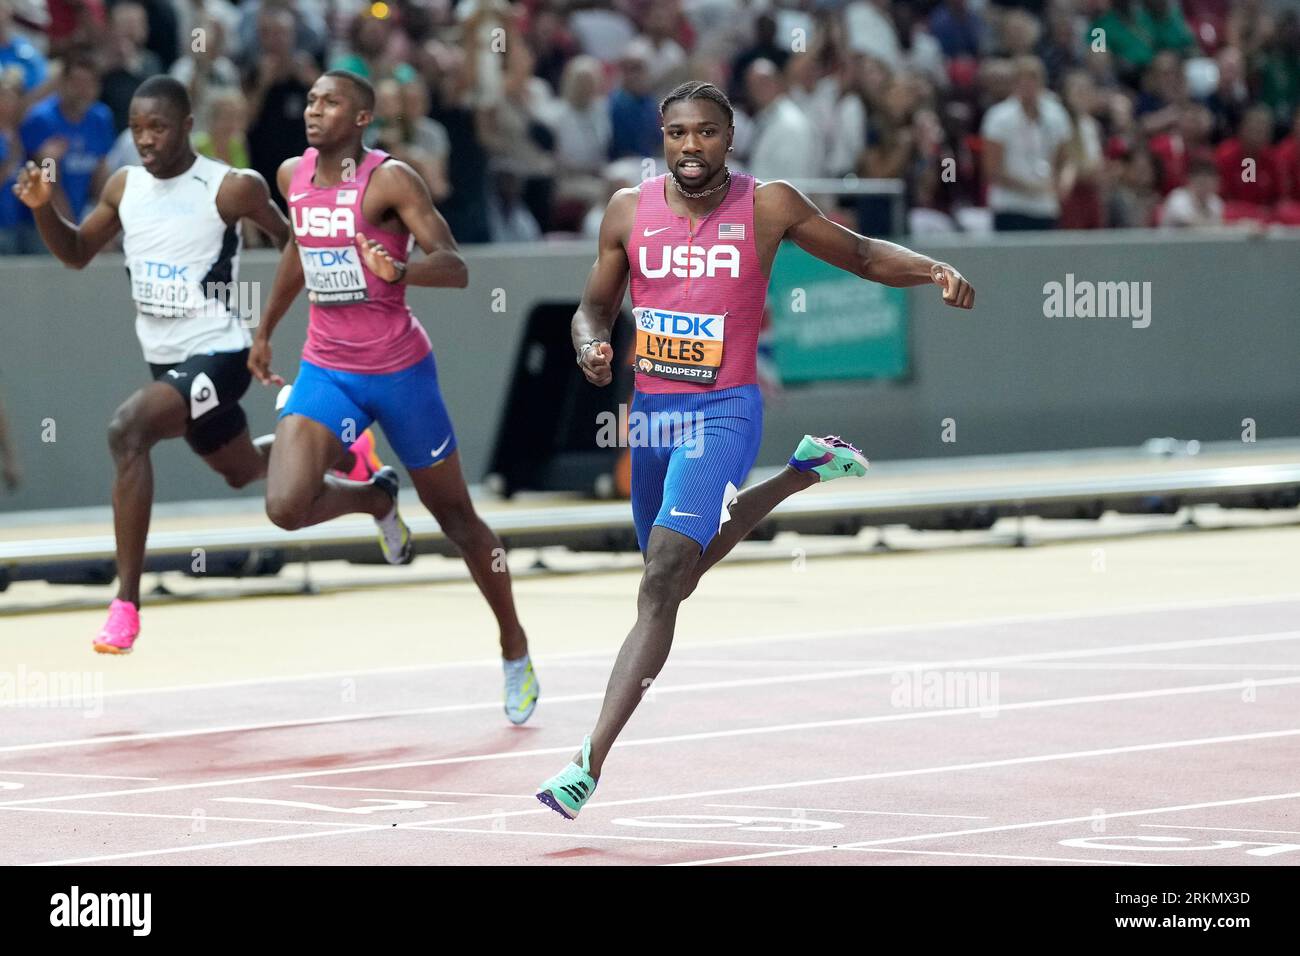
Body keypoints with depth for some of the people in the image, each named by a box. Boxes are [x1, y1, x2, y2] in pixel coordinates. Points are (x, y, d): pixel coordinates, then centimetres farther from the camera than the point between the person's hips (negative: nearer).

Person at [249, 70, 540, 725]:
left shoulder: (391, 180, -15)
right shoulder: (293, 175, 3)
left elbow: (456, 269, -21)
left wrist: (400, 271, -41)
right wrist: (266, 330, 29)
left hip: (399, 369, -4)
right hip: (326, 369, 4)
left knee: (455, 516, 7)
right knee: (286, 507, -18)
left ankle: (514, 651, 27)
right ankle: (376, 502, 17)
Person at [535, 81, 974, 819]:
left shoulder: (768, 206, -7)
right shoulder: (629, 211, 0)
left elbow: (861, 254, 4)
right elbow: (595, 306, 12)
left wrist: (935, 269, -15)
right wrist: (591, 346, -12)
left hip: (724, 411, -5)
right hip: (651, 410, 5)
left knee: (662, 582, -18)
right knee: (684, 567, 23)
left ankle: (593, 761, -24)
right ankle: (806, 469, 44)